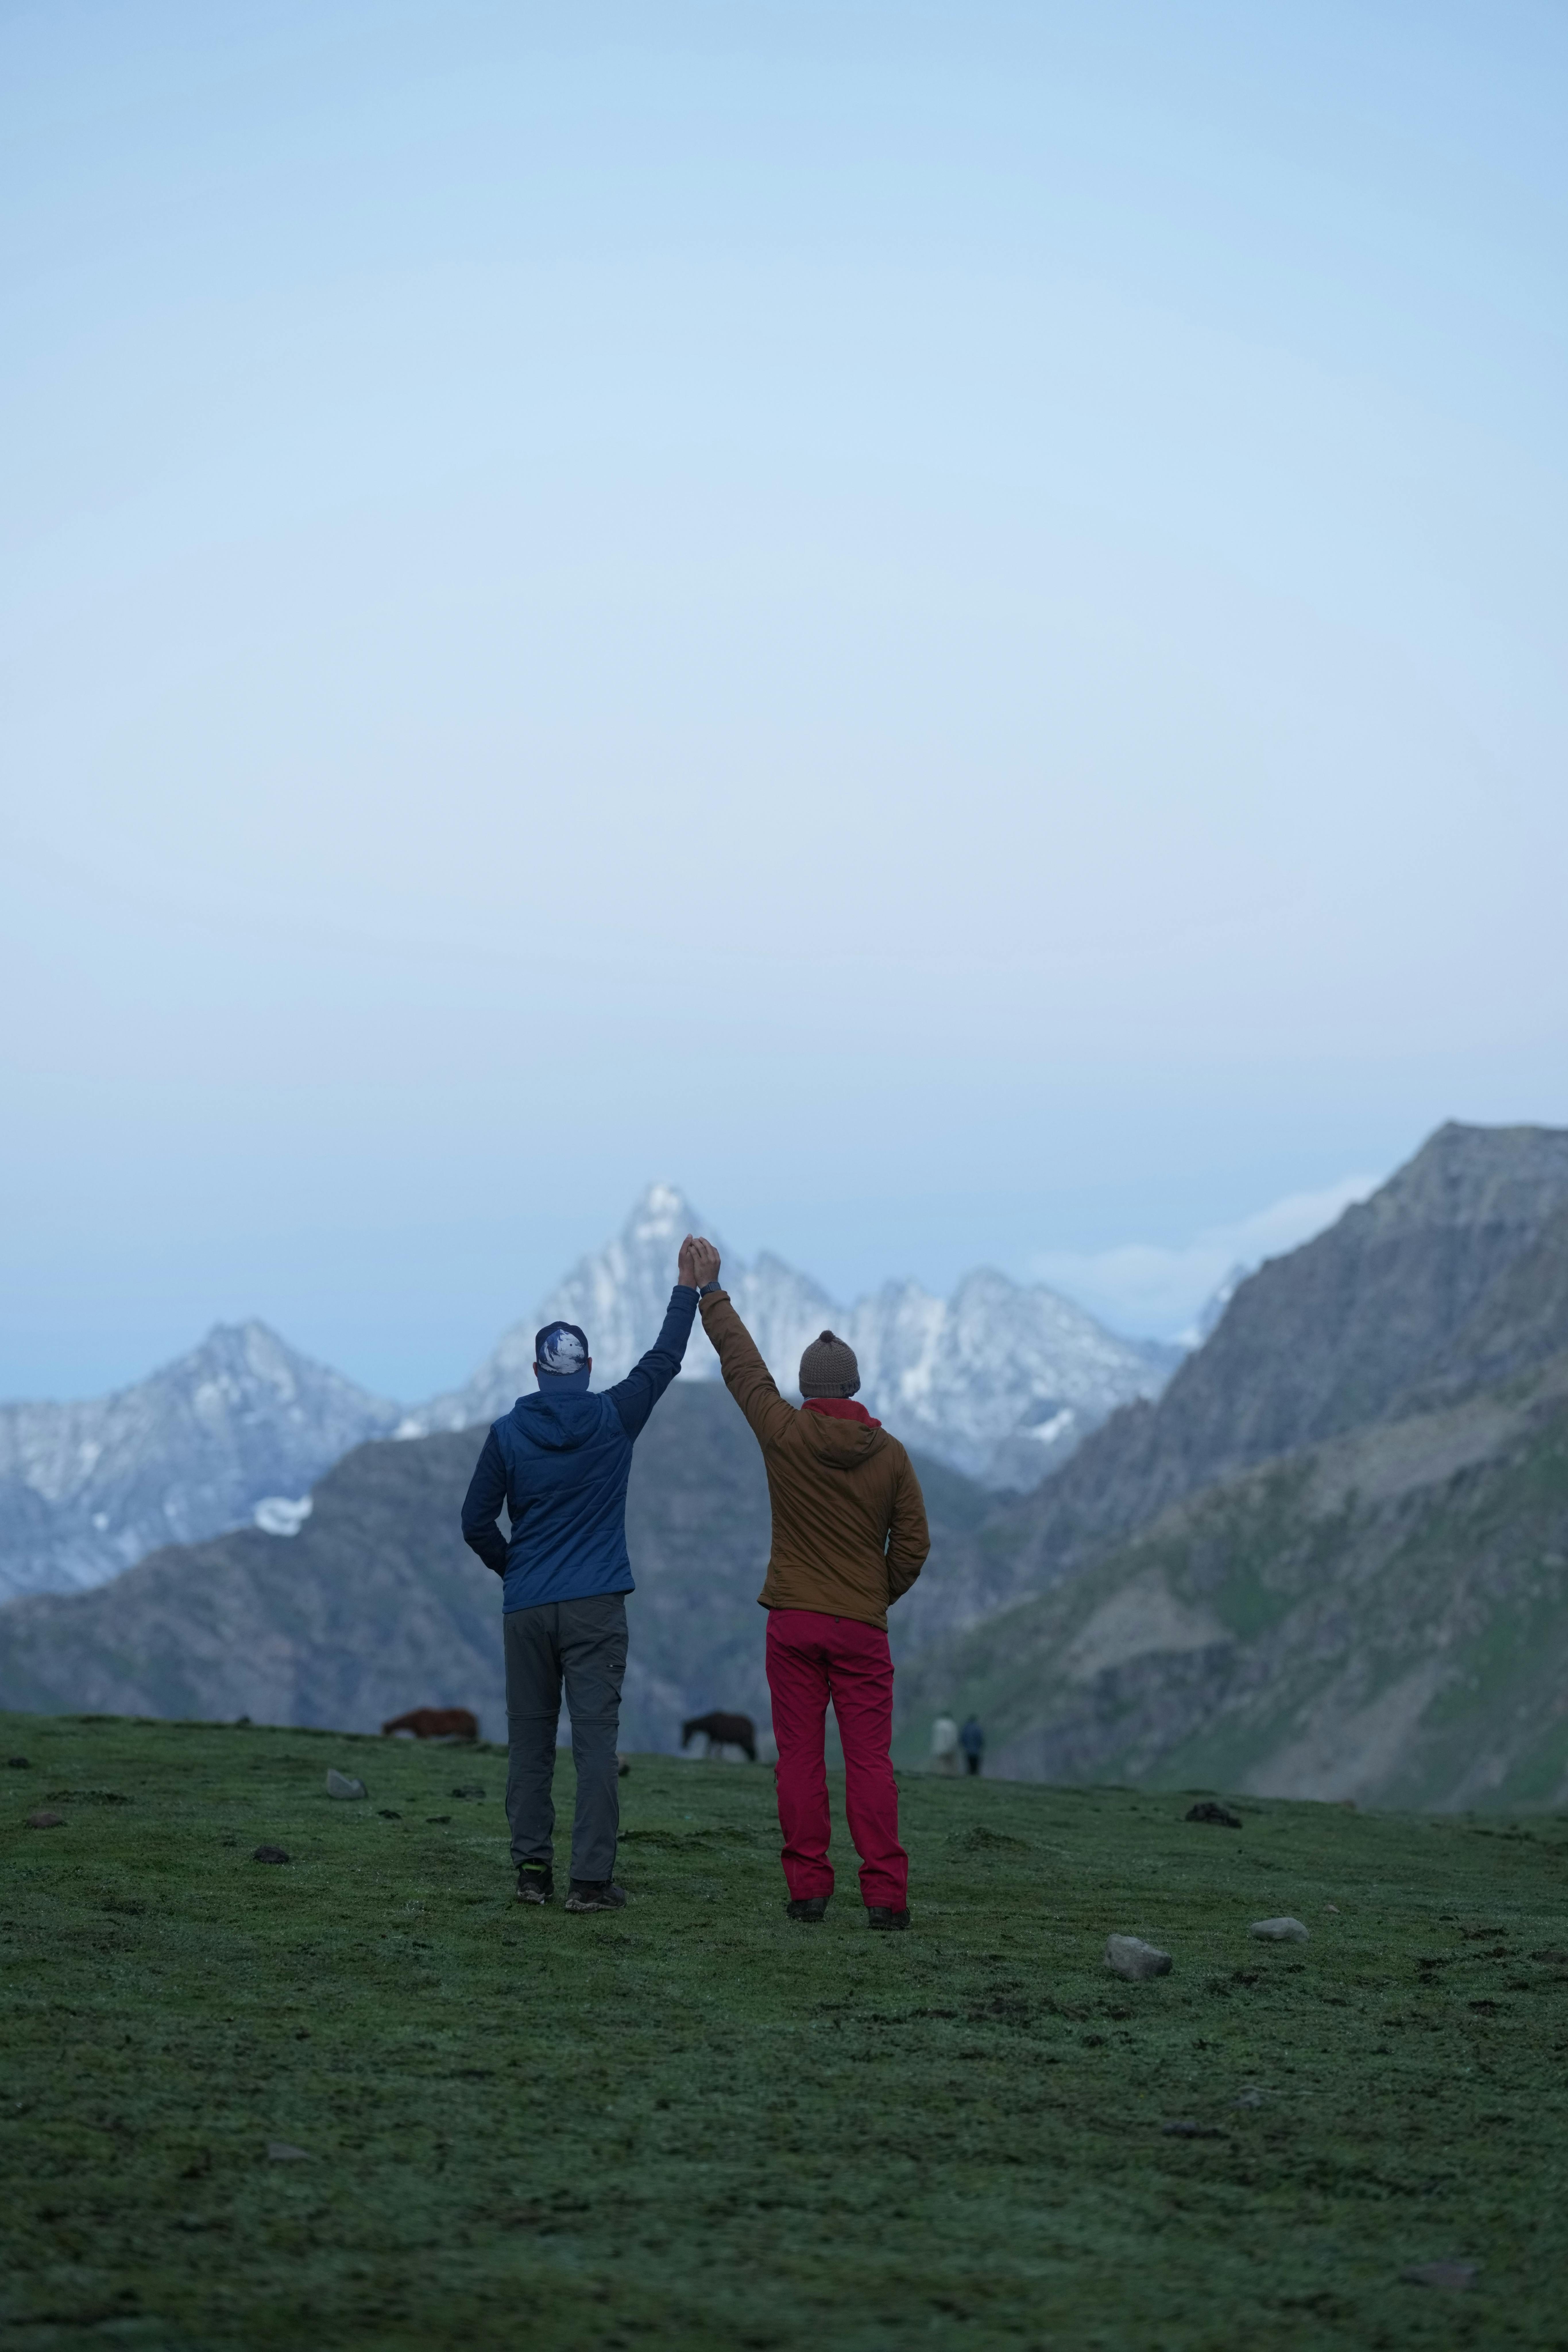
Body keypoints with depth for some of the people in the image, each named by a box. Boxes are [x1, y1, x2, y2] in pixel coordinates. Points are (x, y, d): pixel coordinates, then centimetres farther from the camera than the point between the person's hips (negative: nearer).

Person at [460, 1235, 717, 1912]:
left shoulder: (508, 1432, 0)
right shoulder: (613, 1418, -1)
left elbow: (476, 1522, 0)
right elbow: (665, 1359, 12)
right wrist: (689, 1284, 22)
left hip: (525, 1609, 1)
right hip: (595, 1606, -1)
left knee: (529, 1741, 9)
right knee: (596, 1741, -4)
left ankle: (532, 1870, 8)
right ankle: (592, 1879, -8)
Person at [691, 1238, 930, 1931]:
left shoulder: (784, 1434, -4)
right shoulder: (890, 1455, -1)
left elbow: (741, 1363, 8)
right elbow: (913, 1545, 2)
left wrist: (710, 1290, 19)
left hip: (793, 1622, 0)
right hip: (863, 1627, 0)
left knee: (800, 1757, 4)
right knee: (870, 1762, -1)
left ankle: (807, 1887, 2)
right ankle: (884, 1893, -5)